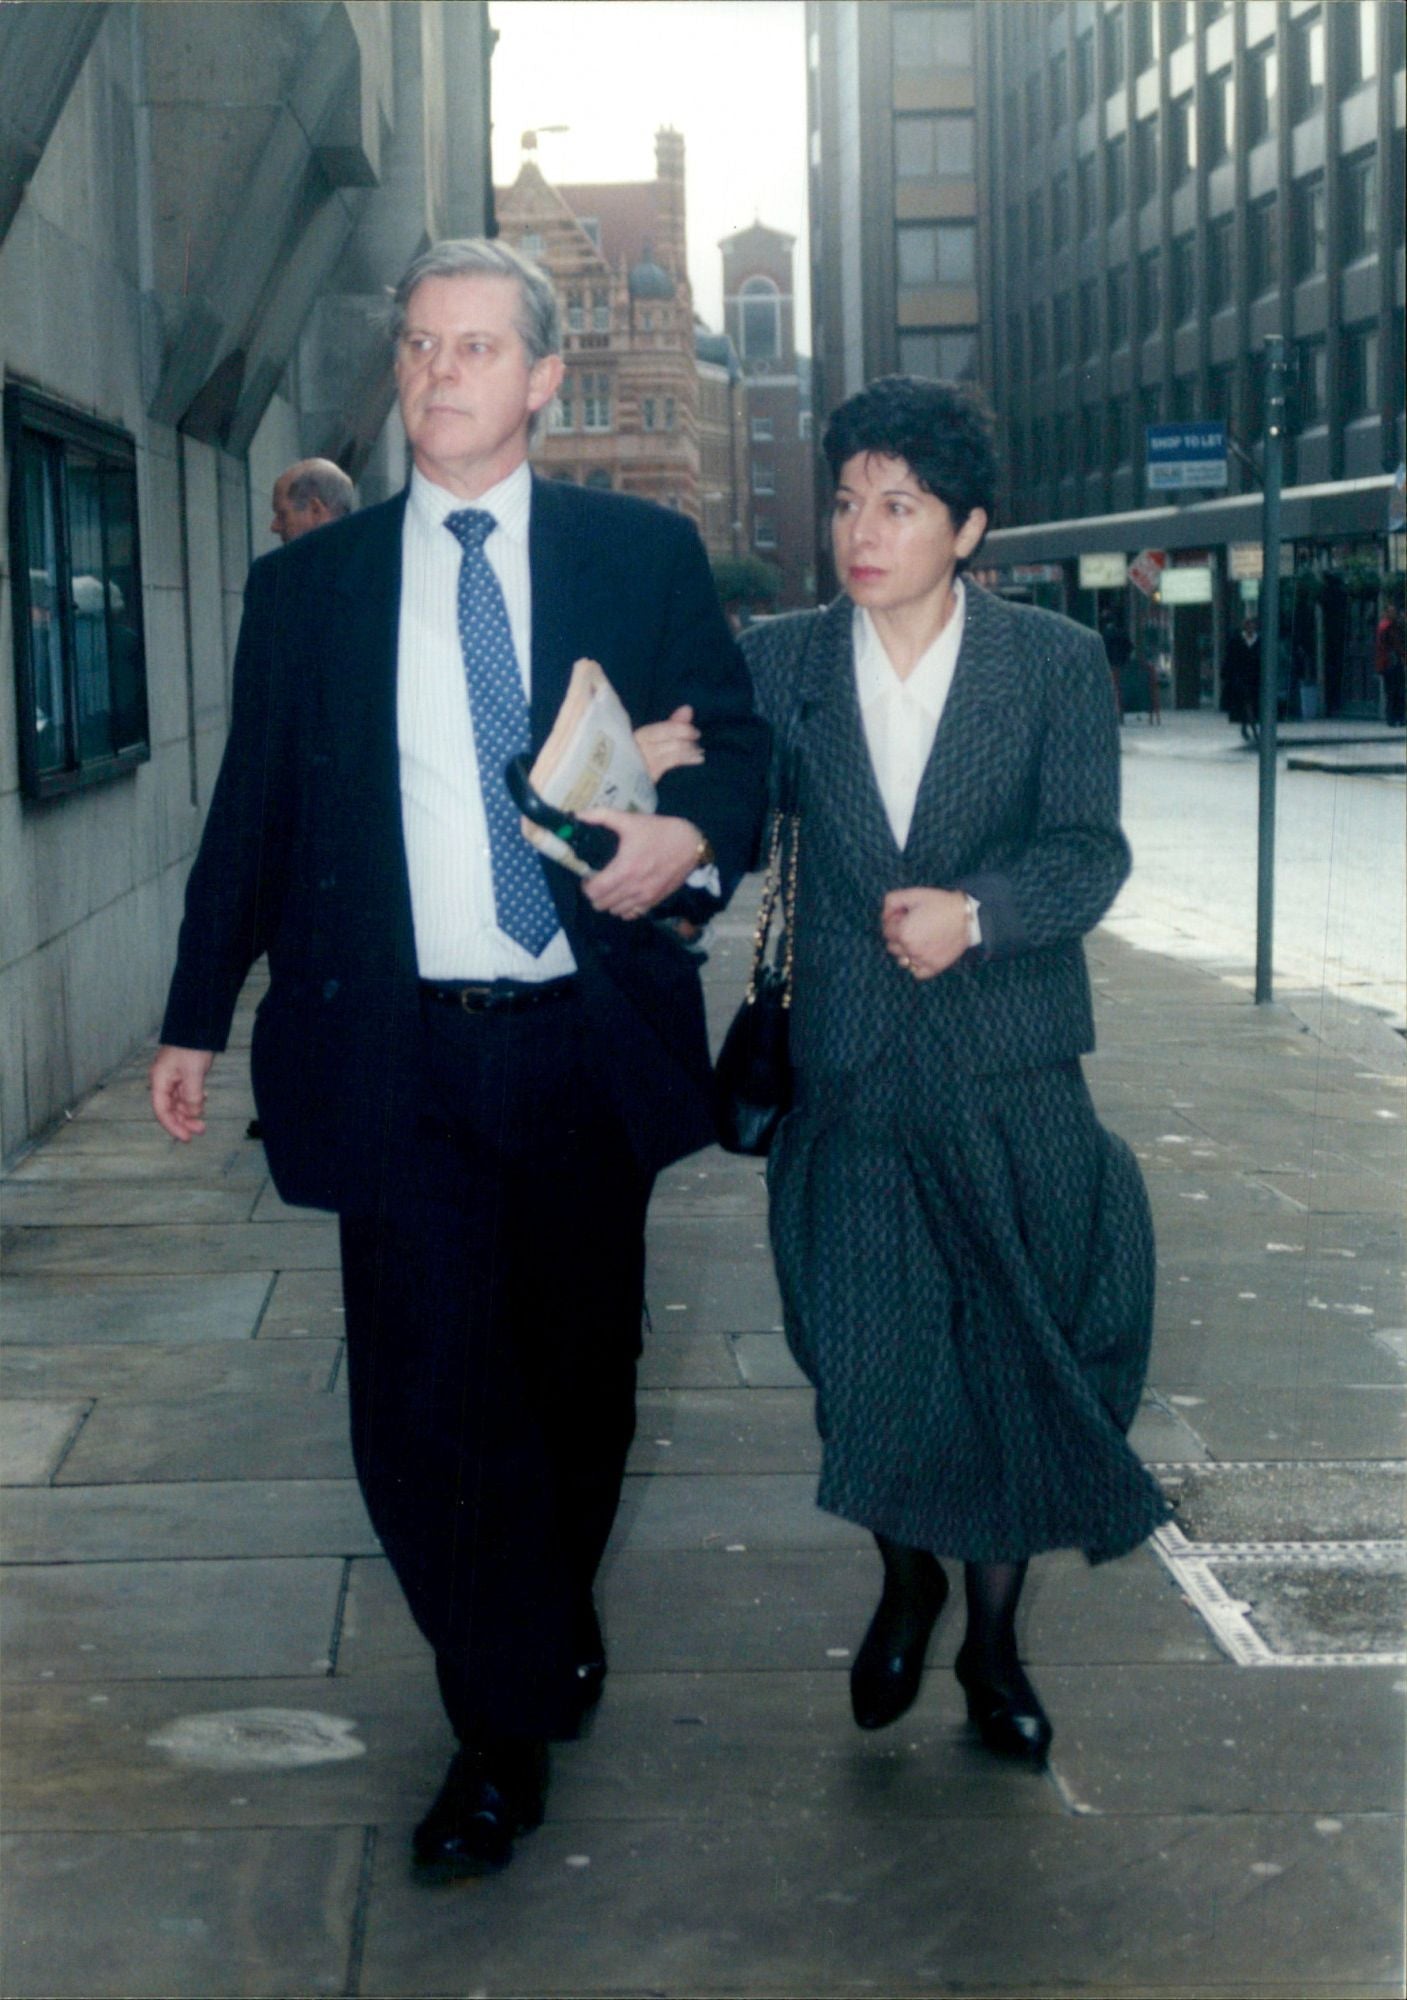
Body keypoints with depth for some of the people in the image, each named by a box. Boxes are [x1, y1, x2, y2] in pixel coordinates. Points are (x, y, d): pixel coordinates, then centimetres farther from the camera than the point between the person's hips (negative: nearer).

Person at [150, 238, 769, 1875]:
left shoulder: (645, 555, 6)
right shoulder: (306, 586, 8)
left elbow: (736, 738, 7)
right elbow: (253, 810, 12)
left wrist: (688, 829, -17)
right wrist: (196, 1016, 11)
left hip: (587, 1047, 1)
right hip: (397, 1055, 0)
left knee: (580, 1374, 13)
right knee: (422, 1401, -5)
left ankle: (557, 1609, 41)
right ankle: (509, 1724, 12)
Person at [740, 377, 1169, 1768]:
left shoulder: (1058, 665, -1)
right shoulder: (780, 662, 5)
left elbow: (1090, 851, -8)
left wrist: (975, 912, -25)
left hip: (1013, 1086, -1)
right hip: (850, 1085, 1)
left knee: (1015, 1367, 7)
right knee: (865, 1369, 1)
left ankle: (992, 1636, 29)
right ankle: (905, 1578, 33)